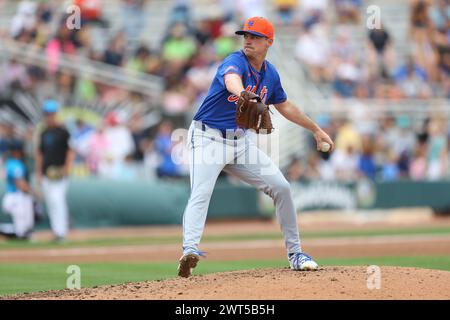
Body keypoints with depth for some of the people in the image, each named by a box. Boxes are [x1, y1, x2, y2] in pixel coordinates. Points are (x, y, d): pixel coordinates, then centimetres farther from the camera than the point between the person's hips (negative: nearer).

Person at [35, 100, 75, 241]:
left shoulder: (62, 131, -5)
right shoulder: (44, 133, 15)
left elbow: (71, 150, -7)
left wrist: (66, 168, -17)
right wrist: (38, 173, 14)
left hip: (59, 172, -7)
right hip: (46, 174, 7)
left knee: (57, 200, -16)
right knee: (51, 202, 8)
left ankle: (61, 231, -17)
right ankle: (57, 232, 17)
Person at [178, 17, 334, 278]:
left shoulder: (270, 74, 6)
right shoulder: (235, 61, -17)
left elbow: (284, 105, 24)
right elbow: (231, 79, -44)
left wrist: (315, 129, 28)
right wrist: (242, 94, -68)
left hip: (242, 141, 7)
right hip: (208, 137, -7)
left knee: (281, 187, 3)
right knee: (201, 193, -28)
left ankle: (295, 253, 16)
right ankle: (190, 250, -46)